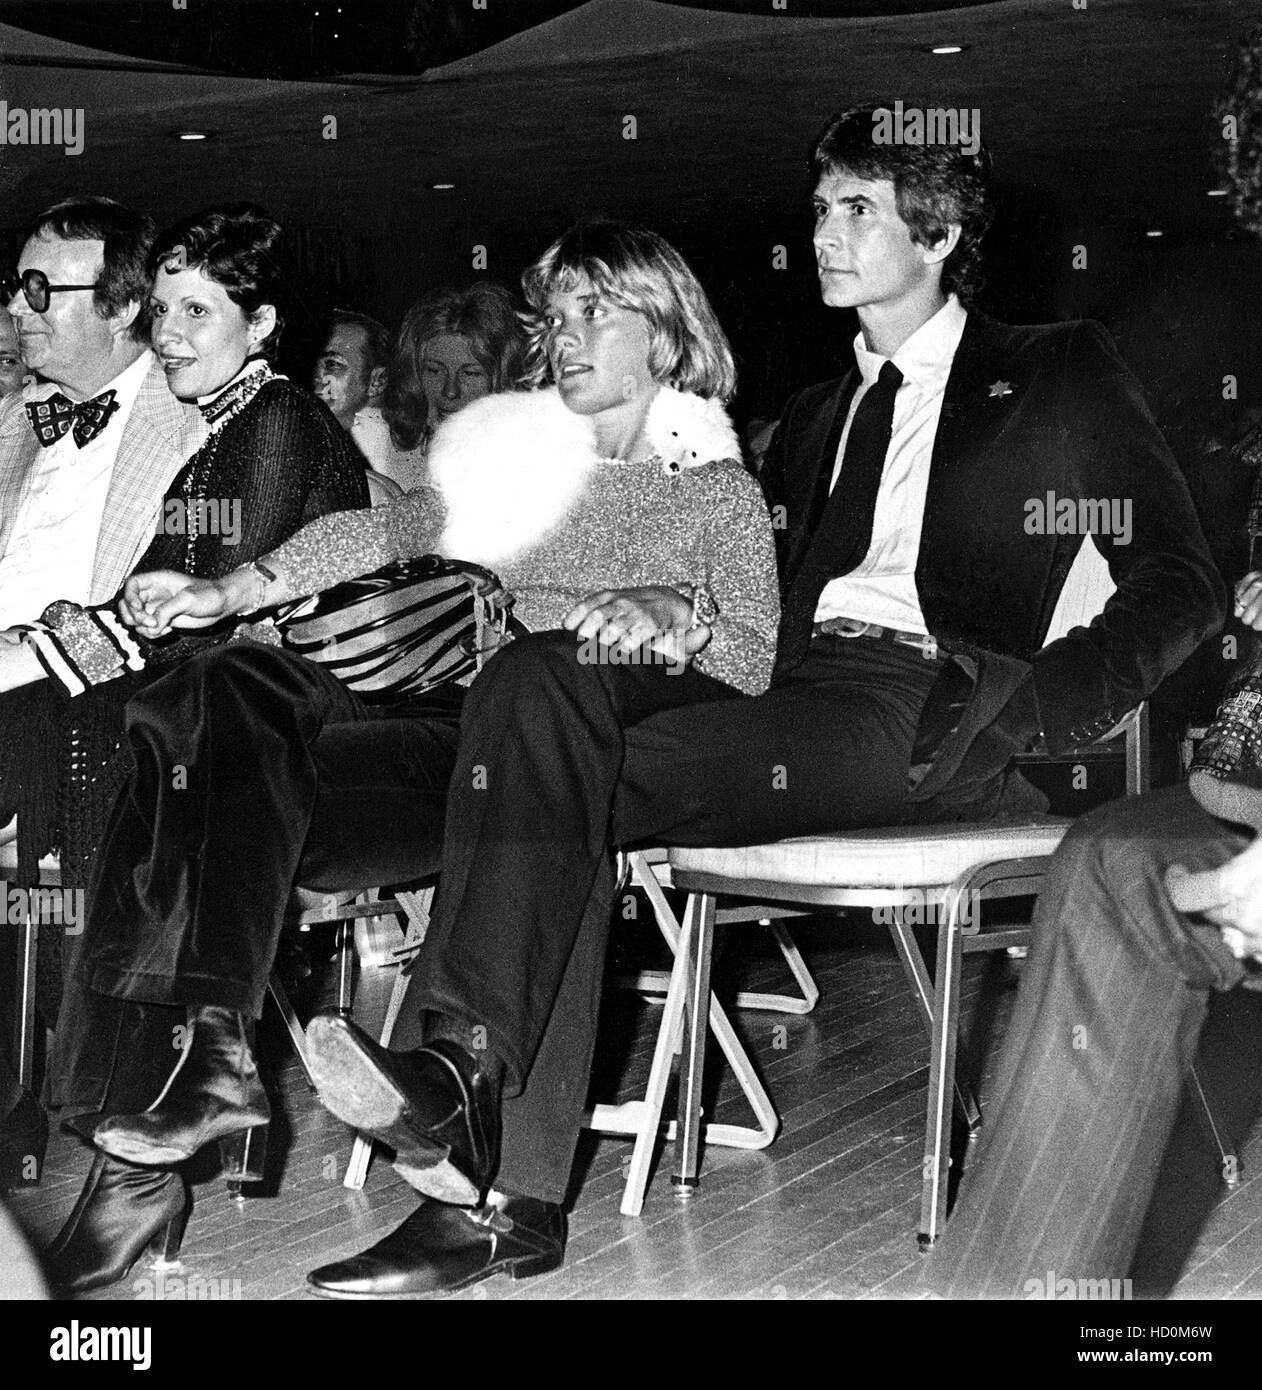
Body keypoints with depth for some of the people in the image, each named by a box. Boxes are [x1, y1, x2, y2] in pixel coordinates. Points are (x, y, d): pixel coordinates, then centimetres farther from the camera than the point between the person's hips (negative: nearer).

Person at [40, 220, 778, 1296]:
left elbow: (756, 657, 0)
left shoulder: (716, 491, 11)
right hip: (424, 698, 6)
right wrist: (225, 593, 9)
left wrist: (667, 617, -20)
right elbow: (393, 532, 19)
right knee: (217, 694, -24)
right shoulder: (516, 443, 27)